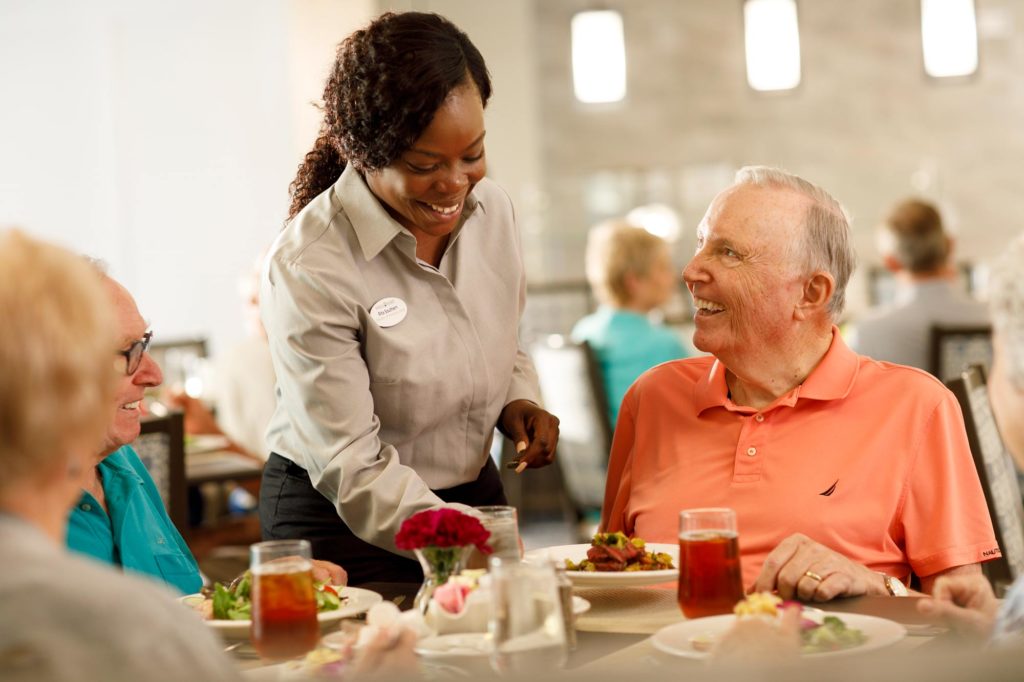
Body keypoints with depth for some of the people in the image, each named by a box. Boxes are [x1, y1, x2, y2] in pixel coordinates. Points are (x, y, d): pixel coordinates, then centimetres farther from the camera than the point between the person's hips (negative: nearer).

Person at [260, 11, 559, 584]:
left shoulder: (492, 210, -5)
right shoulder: (310, 267, -25)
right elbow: (353, 470, -24)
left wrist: (519, 403, -7)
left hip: (473, 491, 6)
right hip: (343, 526, -6)